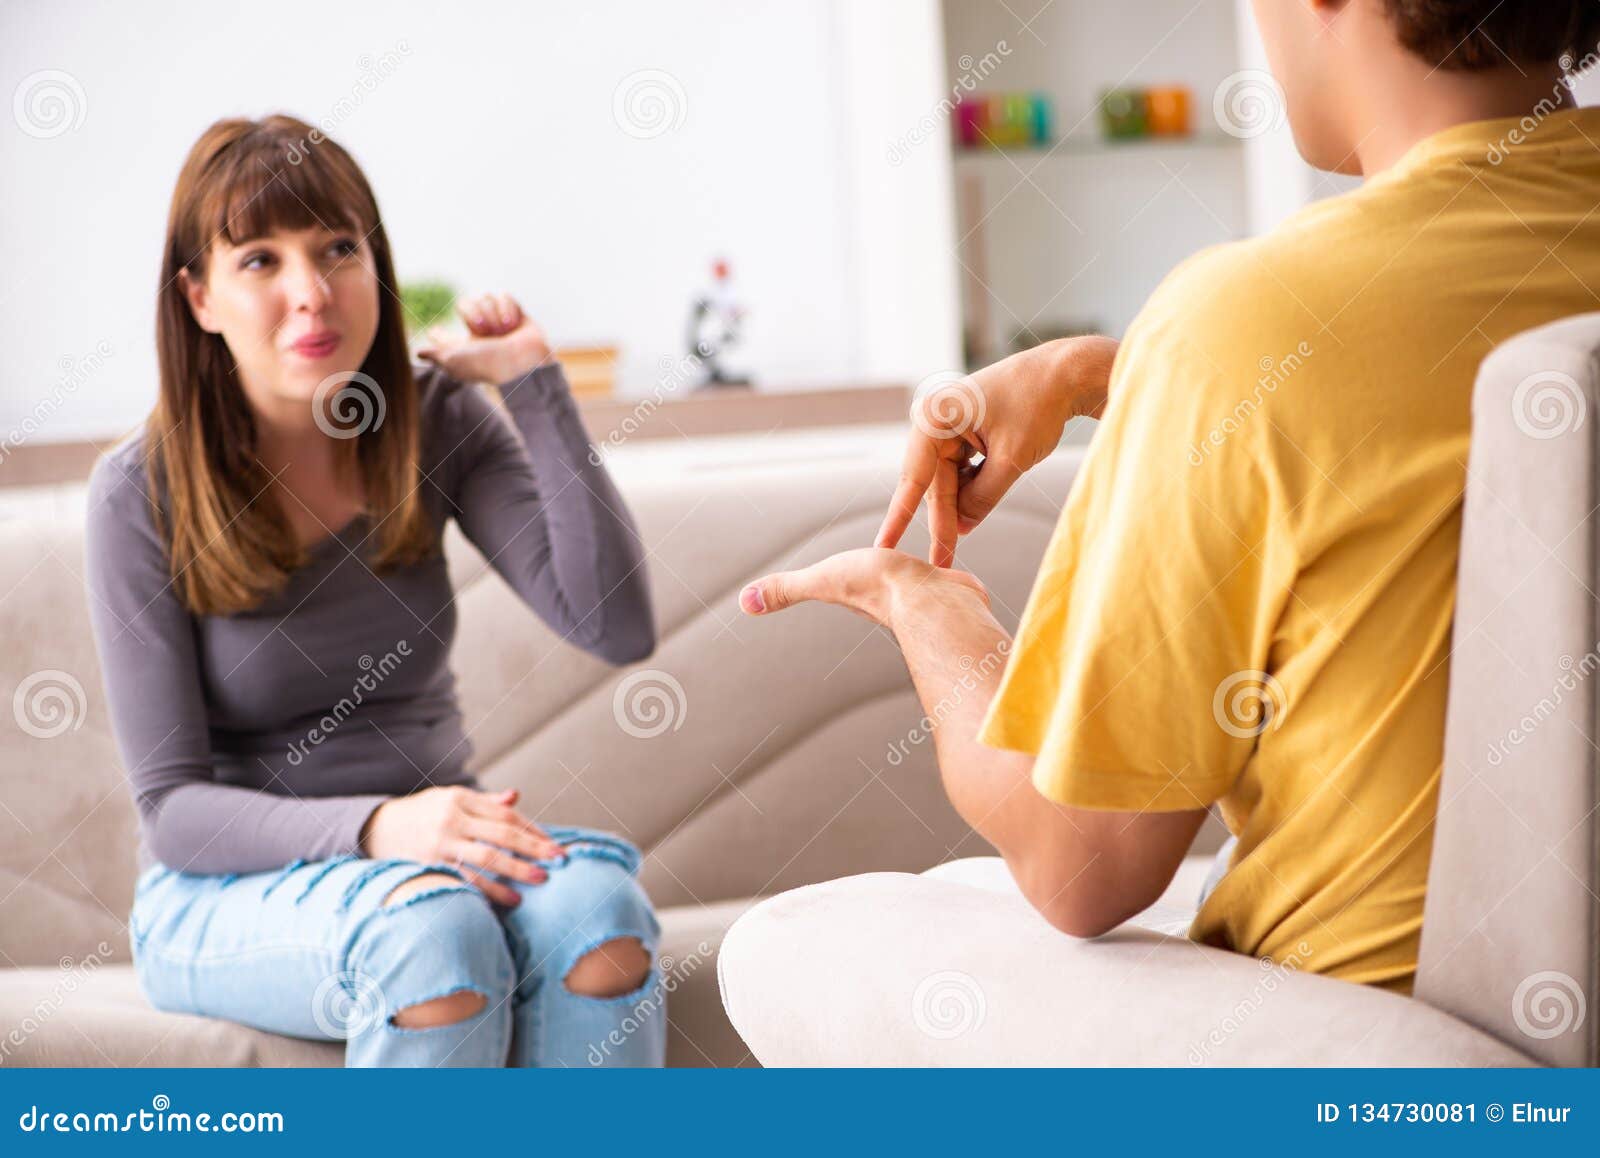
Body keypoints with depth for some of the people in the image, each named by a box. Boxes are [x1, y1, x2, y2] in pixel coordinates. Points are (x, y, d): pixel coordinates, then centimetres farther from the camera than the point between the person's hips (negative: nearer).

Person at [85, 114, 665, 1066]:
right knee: (434, 932, -36)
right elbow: (173, 806, -10)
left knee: (597, 906, -31)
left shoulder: (440, 422, -1)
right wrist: (376, 829, -28)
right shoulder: (143, 494, -10)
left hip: (430, 845, 3)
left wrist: (536, 382, -14)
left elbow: (619, 626, -11)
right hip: (224, 893, -3)